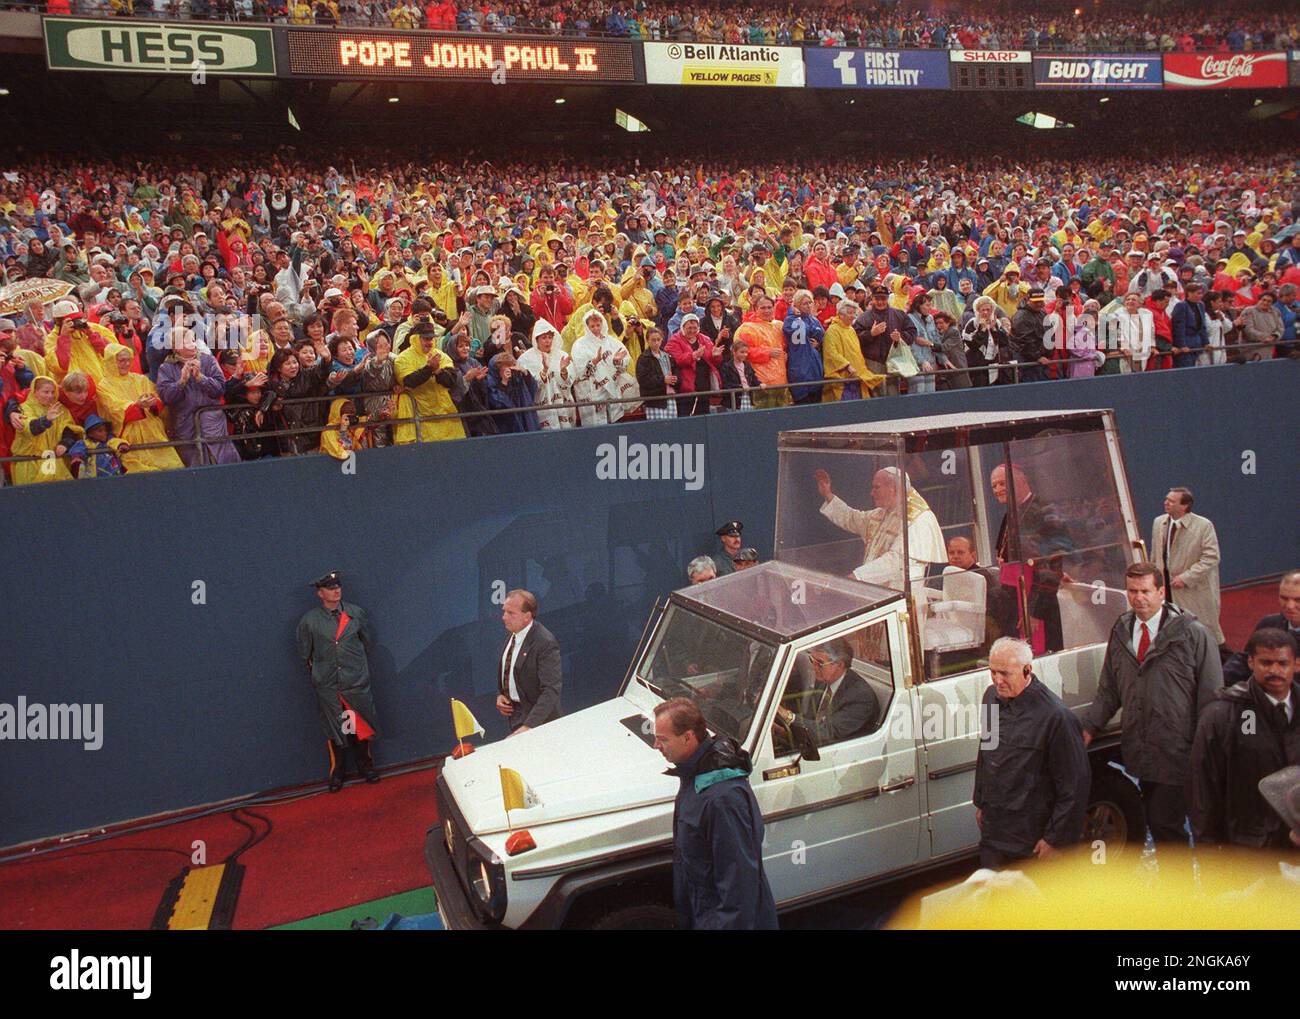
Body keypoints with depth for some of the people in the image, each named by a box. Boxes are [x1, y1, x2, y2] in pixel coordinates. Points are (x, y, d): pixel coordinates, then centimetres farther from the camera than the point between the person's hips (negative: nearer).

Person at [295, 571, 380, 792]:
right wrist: (318, 671, 9)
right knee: (334, 730, 7)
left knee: (361, 725, 9)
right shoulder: (309, 620, -5)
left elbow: (368, 640, 14)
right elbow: (304, 653, 7)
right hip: (327, 685, -1)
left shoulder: (356, 613, 0)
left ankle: (366, 767, 28)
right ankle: (337, 772, 24)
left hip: (357, 681, 1)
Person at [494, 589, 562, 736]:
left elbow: (550, 691, -27)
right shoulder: (514, 634, 2)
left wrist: (529, 726, -33)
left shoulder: (545, 643, -24)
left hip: (536, 717, -8)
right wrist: (500, 695, 2)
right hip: (513, 712, 8)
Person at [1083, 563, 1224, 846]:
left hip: (1178, 755, -5)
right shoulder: (1121, 632, 8)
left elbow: (1211, 694, -7)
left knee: (1165, 825, -6)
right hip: (1140, 754, 5)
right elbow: (1108, 690, 13)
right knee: (1155, 821, 14)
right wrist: (1089, 729, 3)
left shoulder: (1192, 634, -7)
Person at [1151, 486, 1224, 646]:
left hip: (1194, 589, -4)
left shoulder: (1203, 526, -13)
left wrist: (1186, 578, -21)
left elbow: (1211, 558, -17)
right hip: (1166, 586, 5)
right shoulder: (1158, 522, 5)